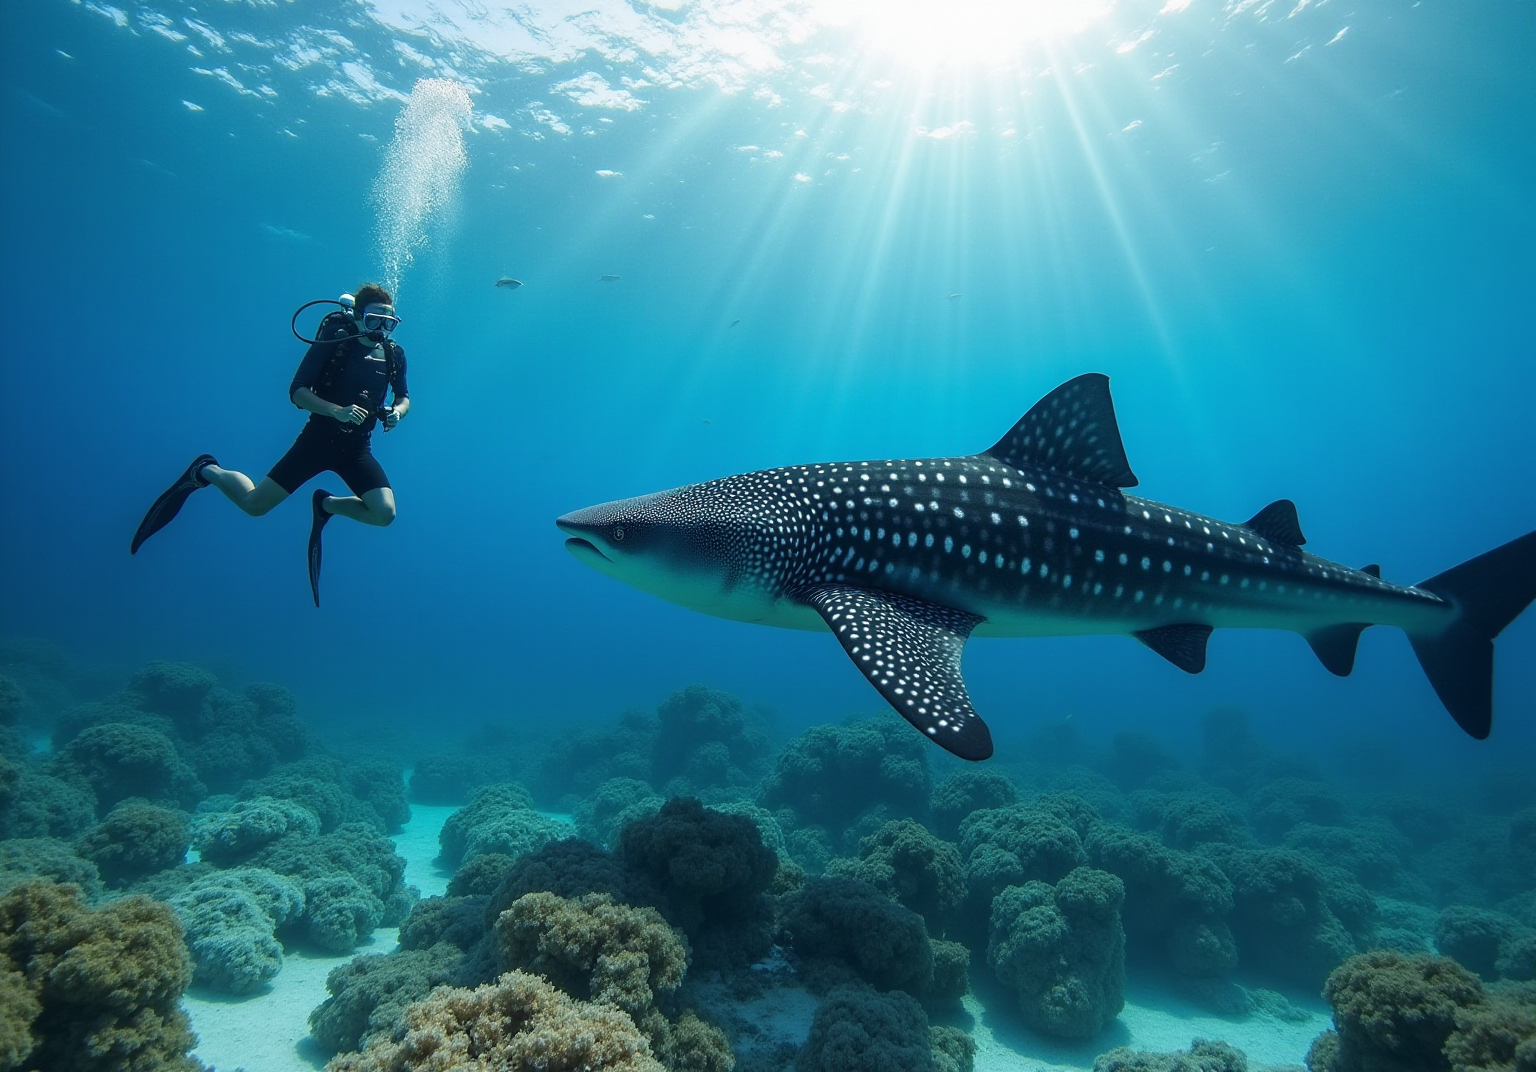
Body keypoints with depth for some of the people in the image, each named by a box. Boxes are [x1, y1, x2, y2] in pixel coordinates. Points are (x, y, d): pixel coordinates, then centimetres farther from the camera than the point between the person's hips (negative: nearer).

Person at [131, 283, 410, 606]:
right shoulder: (334, 339, -11)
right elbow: (297, 391, -13)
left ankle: (326, 505, 15)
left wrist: (397, 411, -9)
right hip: (318, 437, -3)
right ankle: (205, 472, 31)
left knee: (385, 514, -15)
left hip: (356, 448, 3)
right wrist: (338, 411, -30)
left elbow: (403, 396, 15)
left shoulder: (394, 354, 0)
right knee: (254, 503, -1)